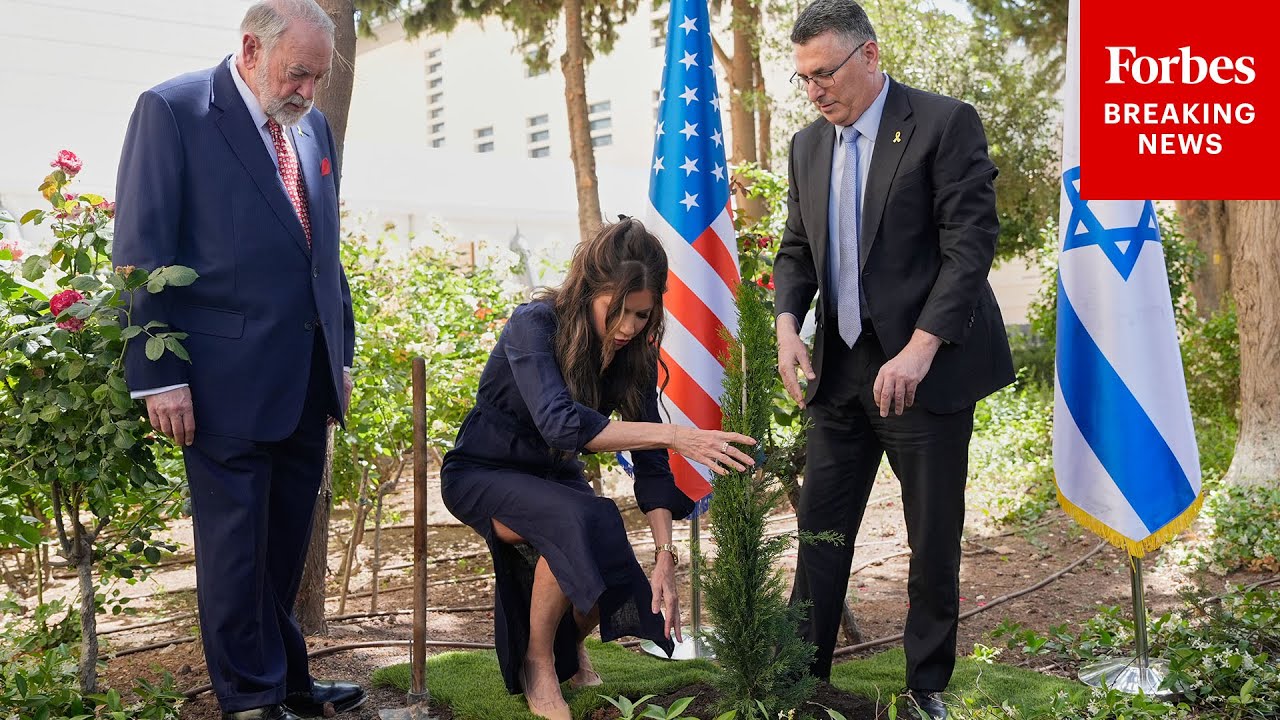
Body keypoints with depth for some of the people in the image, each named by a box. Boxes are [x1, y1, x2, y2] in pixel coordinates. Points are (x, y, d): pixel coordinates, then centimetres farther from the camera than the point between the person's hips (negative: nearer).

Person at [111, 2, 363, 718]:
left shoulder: (315, 128, 13)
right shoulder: (173, 110, -7)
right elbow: (142, 252, -10)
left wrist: (342, 354, 16)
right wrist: (159, 375, -14)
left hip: (308, 382, 6)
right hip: (229, 379, -6)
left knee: (287, 543, 16)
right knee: (236, 543, 5)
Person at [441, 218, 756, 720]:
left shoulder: (635, 352, -11)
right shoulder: (535, 325, -27)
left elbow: (650, 464, -12)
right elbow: (559, 422, -44)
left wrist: (665, 557, -24)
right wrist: (674, 436, -50)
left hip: (553, 477, 5)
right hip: (482, 474, -5)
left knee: (613, 586, -17)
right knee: (579, 522, -34)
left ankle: (568, 643, 21)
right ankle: (538, 664, -11)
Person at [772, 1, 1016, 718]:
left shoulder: (945, 123, -8)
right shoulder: (809, 145, 12)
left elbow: (971, 243, -13)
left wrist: (919, 348, -21)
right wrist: (788, 323, -2)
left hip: (924, 369, -5)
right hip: (840, 371, 6)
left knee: (935, 539, 5)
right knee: (821, 530, 7)